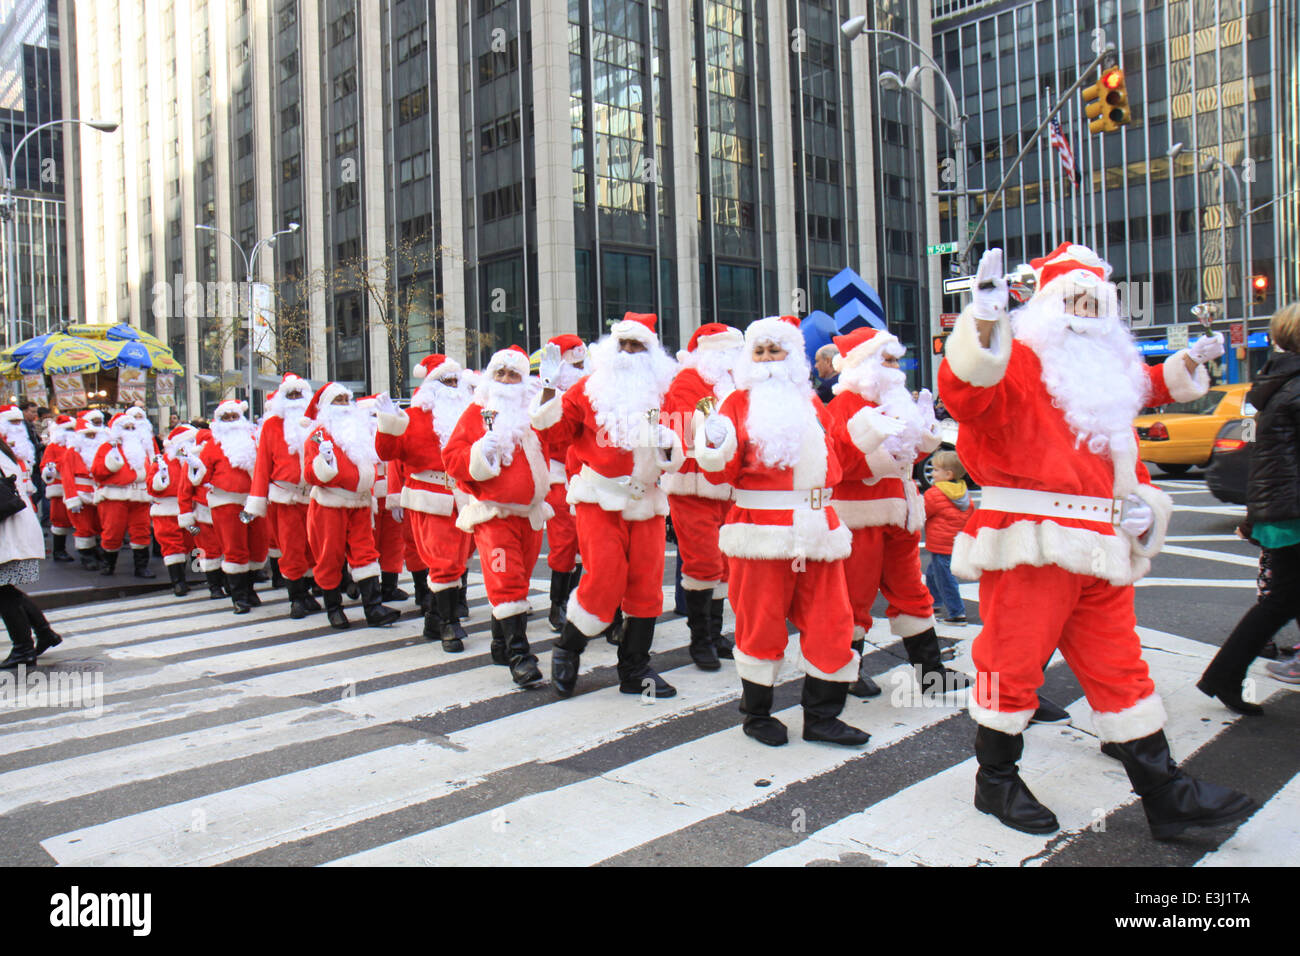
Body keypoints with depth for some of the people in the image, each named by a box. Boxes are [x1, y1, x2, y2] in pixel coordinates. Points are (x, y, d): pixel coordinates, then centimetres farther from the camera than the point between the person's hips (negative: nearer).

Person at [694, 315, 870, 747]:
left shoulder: (811, 403, 17)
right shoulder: (740, 403, 3)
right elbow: (724, 472, -5)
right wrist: (715, 451, -23)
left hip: (816, 527, 5)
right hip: (761, 526, -5)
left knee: (830, 619, 4)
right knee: (761, 622, 3)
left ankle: (821, 716, 17)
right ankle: (757, 715, 20)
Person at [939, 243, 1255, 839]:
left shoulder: (1108, 370, 23)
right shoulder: (1018, 361, -6)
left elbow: (1121, 448, 35)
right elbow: (964, 396, -27)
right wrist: (983, 326, -40)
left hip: (1100, 550, 8)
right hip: (1030, 544, -8)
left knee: (1120, 668, 13)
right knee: (1014, 663, 1)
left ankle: (1163, 793, 21)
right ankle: (996, 780, 19)